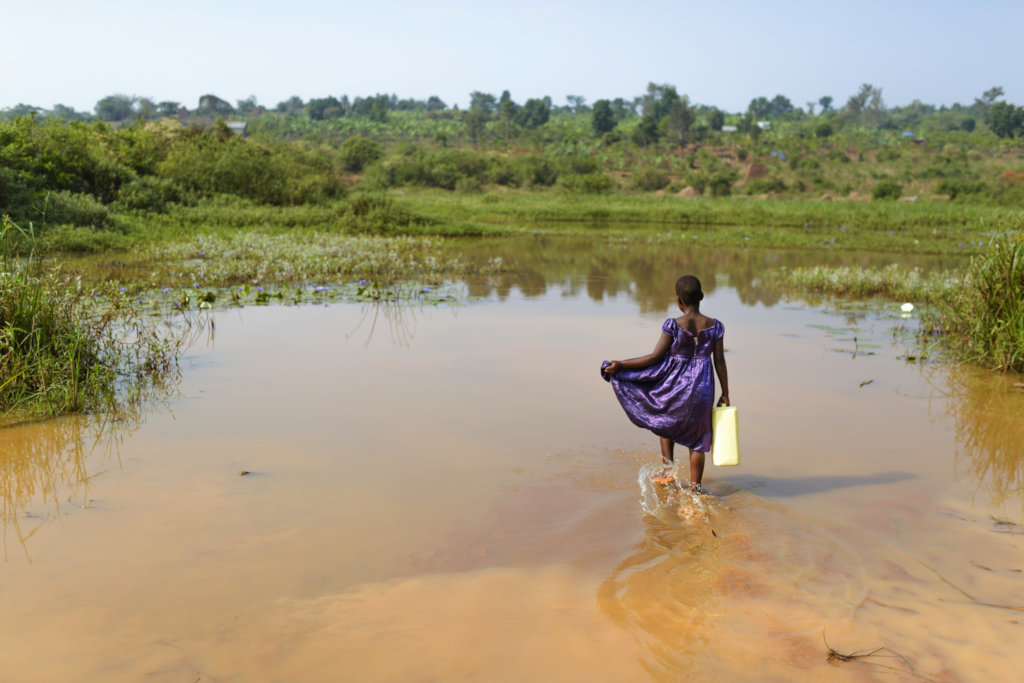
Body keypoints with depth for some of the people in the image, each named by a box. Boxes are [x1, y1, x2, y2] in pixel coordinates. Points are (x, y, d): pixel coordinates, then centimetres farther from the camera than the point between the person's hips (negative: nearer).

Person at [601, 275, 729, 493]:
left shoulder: (673, 325, -15)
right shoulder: (715, 326, -6)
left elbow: (655, 357, -15)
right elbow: (719, 363, -2)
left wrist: (621, 365, -8)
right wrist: (725, 395, 8)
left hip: (676, 386, -2)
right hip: (702, 390, 2)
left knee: (667, 422, 28)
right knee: (697, 438, 16)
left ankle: (668, 469, 23)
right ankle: (695, 488, 21)